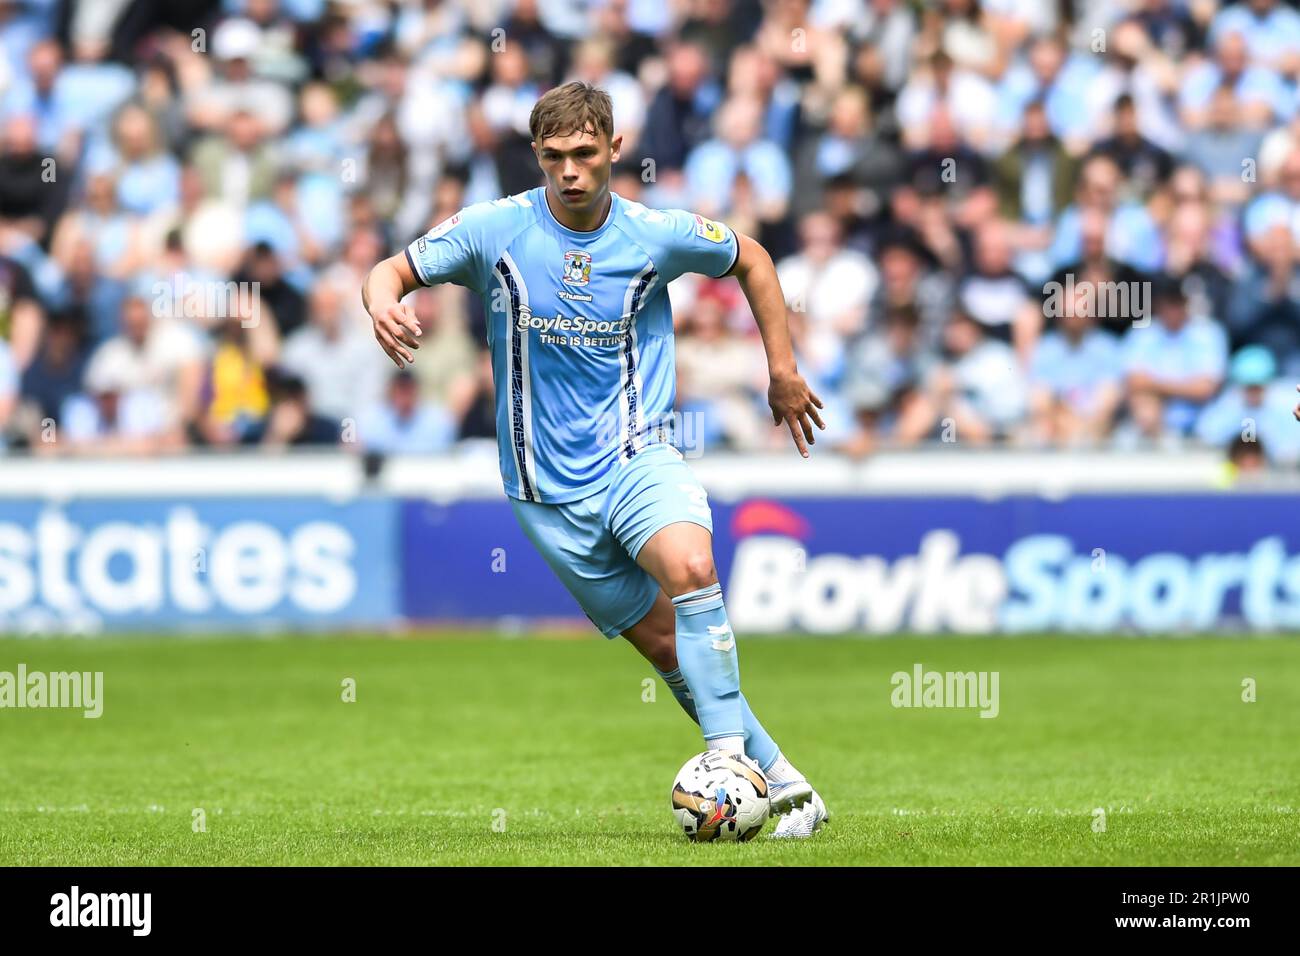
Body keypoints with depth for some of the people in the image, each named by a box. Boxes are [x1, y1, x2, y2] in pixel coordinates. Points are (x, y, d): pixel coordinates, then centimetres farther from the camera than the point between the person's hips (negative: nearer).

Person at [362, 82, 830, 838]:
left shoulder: (658, 235, -4)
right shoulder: (495, 229, -7)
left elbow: (749, 259, 14)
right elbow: (394, 271, 0)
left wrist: (783, 368, 13)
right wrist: (384, 303, -24)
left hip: (639, 456, 0)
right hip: (550, 489, 0)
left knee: (690, 566, -32)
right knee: (667, 644, -2)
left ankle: (730, 751, -29)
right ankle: (780, 782, 8)